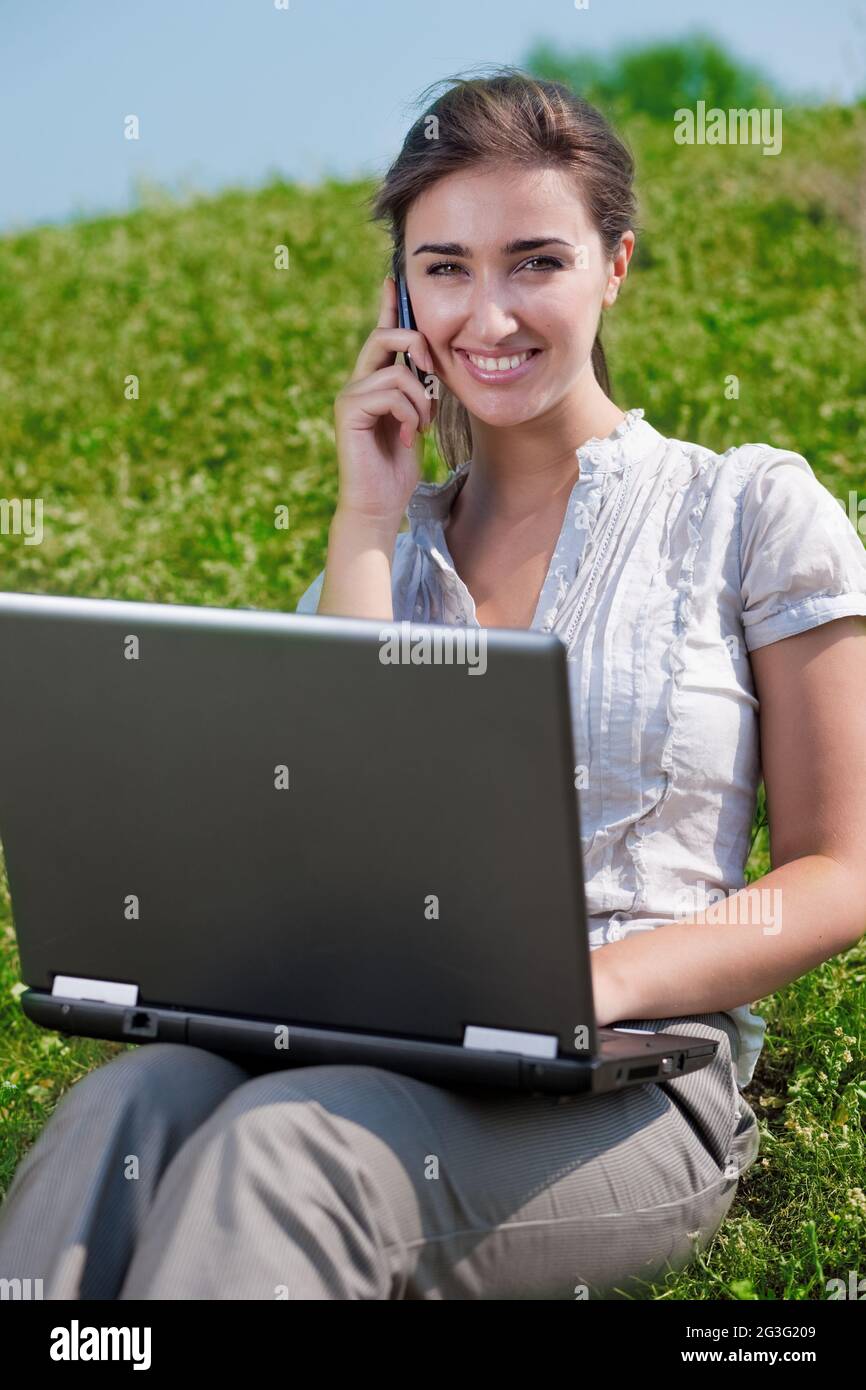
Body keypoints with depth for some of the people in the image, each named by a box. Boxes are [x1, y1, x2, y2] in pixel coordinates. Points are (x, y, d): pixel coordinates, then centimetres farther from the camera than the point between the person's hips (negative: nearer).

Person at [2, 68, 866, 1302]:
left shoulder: (753, 509, 5)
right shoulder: (396, 548, 17)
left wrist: (608, 979, -17)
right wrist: (368, 526, 3)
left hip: (632, 1085, -3)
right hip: (374, 1048, 4)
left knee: (287, 1141, -36)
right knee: (127, 1108, -32)